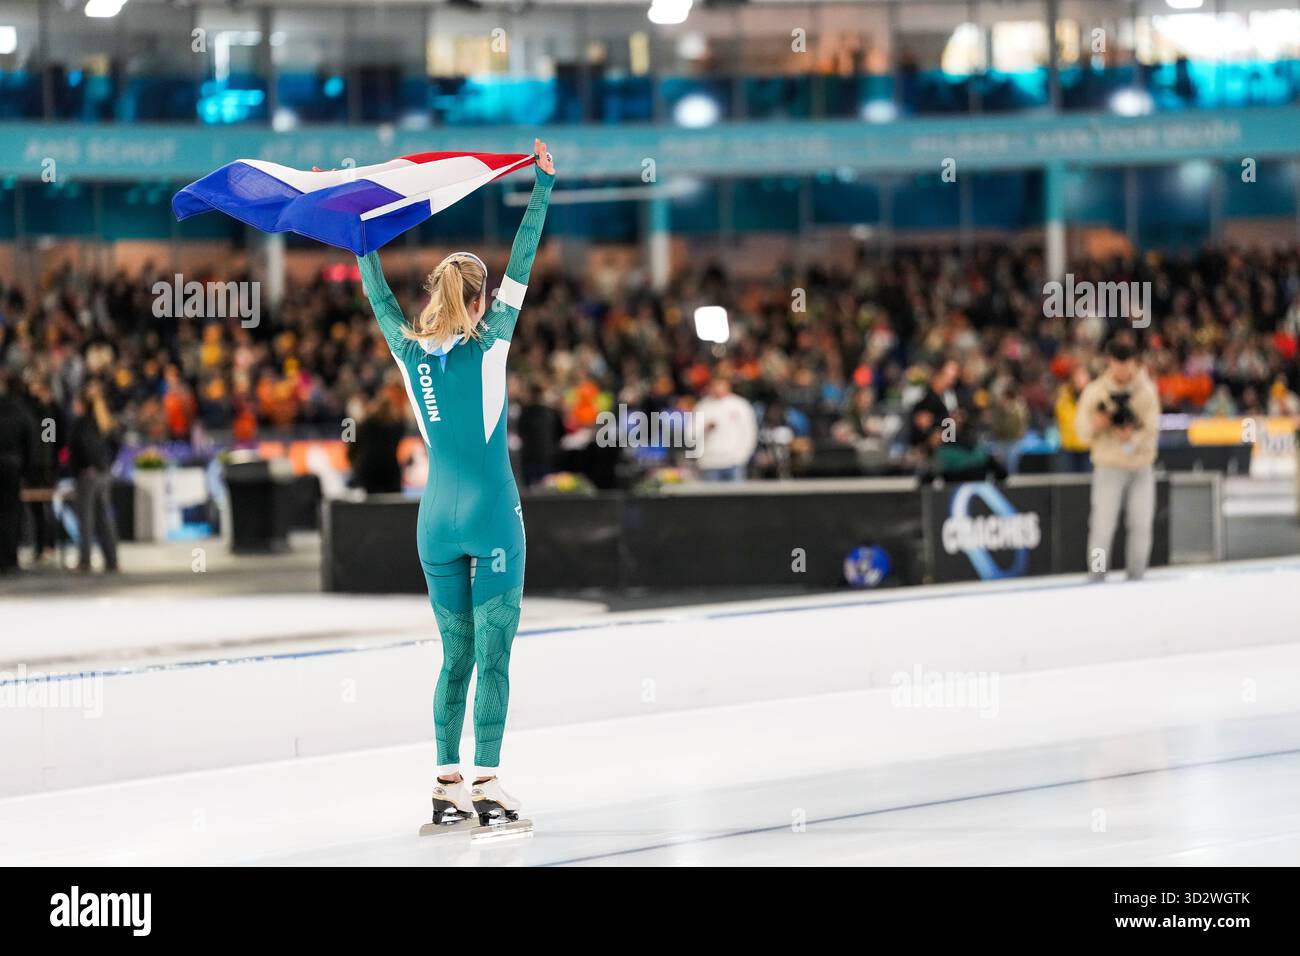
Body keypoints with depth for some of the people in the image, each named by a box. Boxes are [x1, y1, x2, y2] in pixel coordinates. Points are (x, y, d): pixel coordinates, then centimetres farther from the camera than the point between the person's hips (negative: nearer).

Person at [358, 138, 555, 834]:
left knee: (456, 658, 10)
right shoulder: (487, 346, -8)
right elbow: (520, 270, -6)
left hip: (436, 522, 5)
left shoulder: (409, 351, 1)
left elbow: (378, 293, 15)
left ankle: (447, 785, 4)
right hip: (492, 517, -4)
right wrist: (542, 188, -1)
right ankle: (486, 785, -8)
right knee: (492, 657, -3)